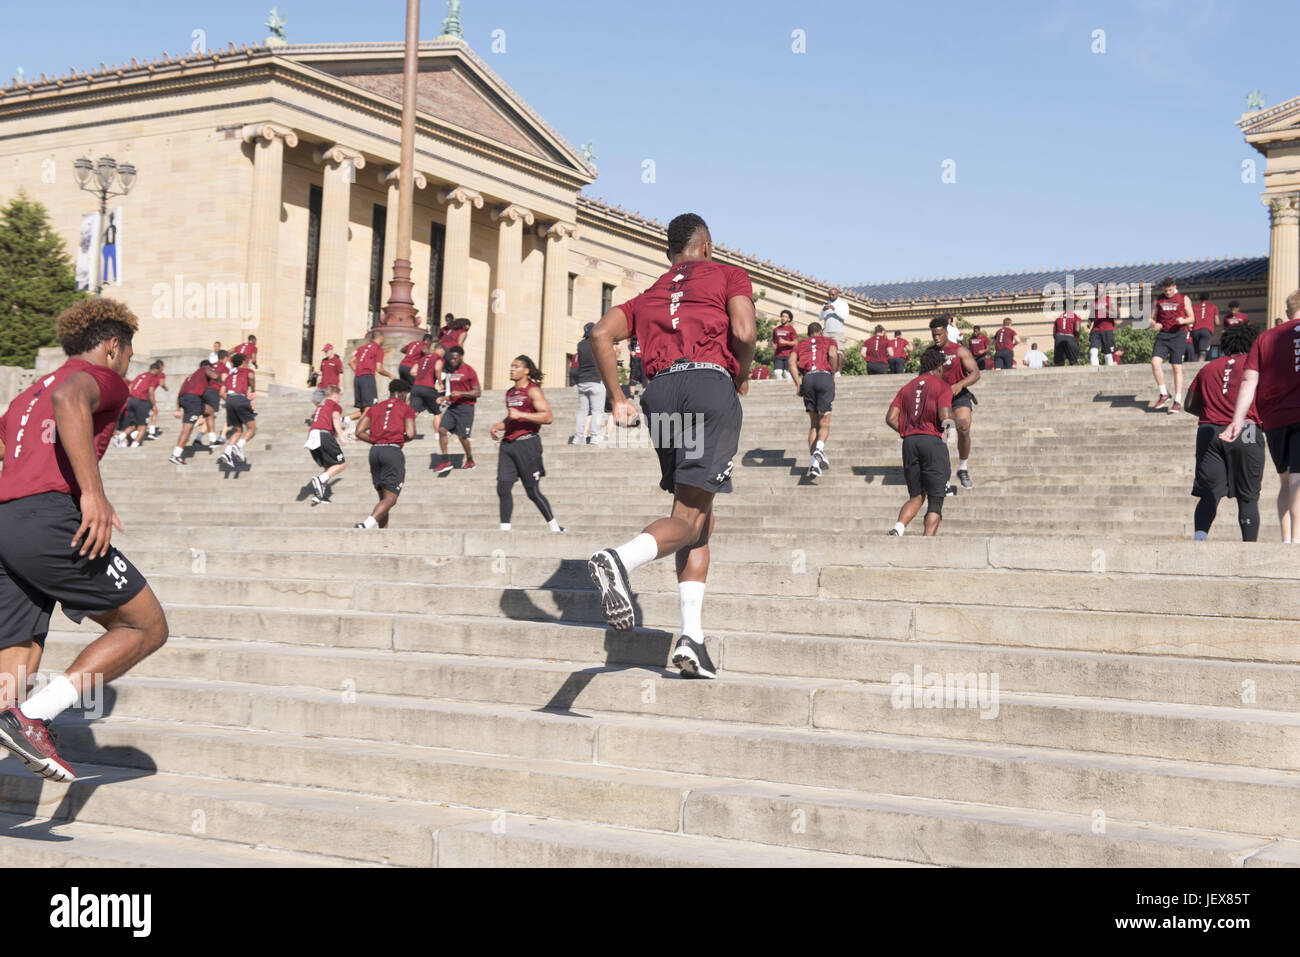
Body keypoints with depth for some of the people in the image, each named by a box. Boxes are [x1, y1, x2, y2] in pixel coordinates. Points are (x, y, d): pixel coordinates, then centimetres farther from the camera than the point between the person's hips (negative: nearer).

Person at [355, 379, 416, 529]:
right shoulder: (407, 409, 6)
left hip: (375, 450, 5)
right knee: (390, 498, -8)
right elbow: (410, 434, -7)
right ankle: (368, 523, -31)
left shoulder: (375, 408, 18)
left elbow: (359, 432, 8)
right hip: (393, 451, -5)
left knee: (383, 496, 15)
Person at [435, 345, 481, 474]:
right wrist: (446, 397, 12)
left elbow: (478, 392, -13)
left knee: (462, 436, -3)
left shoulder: (469, 372, -9)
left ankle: (470, 461, 19)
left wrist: (460, 393, -21)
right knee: (442, 429, -9)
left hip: (465, 407, -7)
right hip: (452, 405, 7)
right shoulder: (450, 370, 14)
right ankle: (446, 461, -4)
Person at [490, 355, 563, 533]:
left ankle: (554, 526, 13)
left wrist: (520, 415, -20)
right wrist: (497, 427, 13)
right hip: (508, 444, 7)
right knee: (503, 487, -4)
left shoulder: (533, 390, -6)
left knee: (532, 491, -2)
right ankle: (505, 528, 0)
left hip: (526, 443, -7)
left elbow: (548, 417, -16)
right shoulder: (510, 392, 18)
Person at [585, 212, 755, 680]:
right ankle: (620, 558, -41)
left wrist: (618, 401, 14)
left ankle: (692, 637, -1)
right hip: (711, 383, -5)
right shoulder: (728, 275, 16)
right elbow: (744, 332, -4)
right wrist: (742, 379, 14)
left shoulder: (650, 294, 28)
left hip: (660, 390, 5)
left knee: (698, 516, 10)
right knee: (689, 517, -10)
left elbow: (601, 333, 12)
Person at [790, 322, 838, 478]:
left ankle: (813, 463, -4)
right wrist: (833, 375, 6)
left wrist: (798, 384, 6)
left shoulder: (801, 344, 26)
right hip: (824, 377, -2)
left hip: (807, 378, 2)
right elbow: (832, 355, -2)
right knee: (824, 423, 2)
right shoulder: (829, 341, 21)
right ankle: (819, 448, -30)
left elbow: (792, 363, 8)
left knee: (813, 424, 9)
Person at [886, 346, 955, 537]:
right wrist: (950, 420, 8)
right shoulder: (943, 386, 1)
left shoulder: (908, 387, 16)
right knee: (936, 500, 2)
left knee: (916, 497, 15)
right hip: (933, 441, -5)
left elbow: (891, 418, 8)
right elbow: (945, 416, -14)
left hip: (909, 442, 5)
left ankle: (898, 528, -11)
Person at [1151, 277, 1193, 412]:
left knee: (1177, 367, -4)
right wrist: (1155, 324, -5)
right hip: (1162, 335, 3)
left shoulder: (1184, 299, 6)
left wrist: (1183, 320, -16)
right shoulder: (1159, 300, 14)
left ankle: (1178, 401, 0)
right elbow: (1153, 317, 18)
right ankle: (1164, 394, -2)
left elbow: (1191, 318, 6)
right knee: (1155, 362, -16)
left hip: (1178, 334, -3)